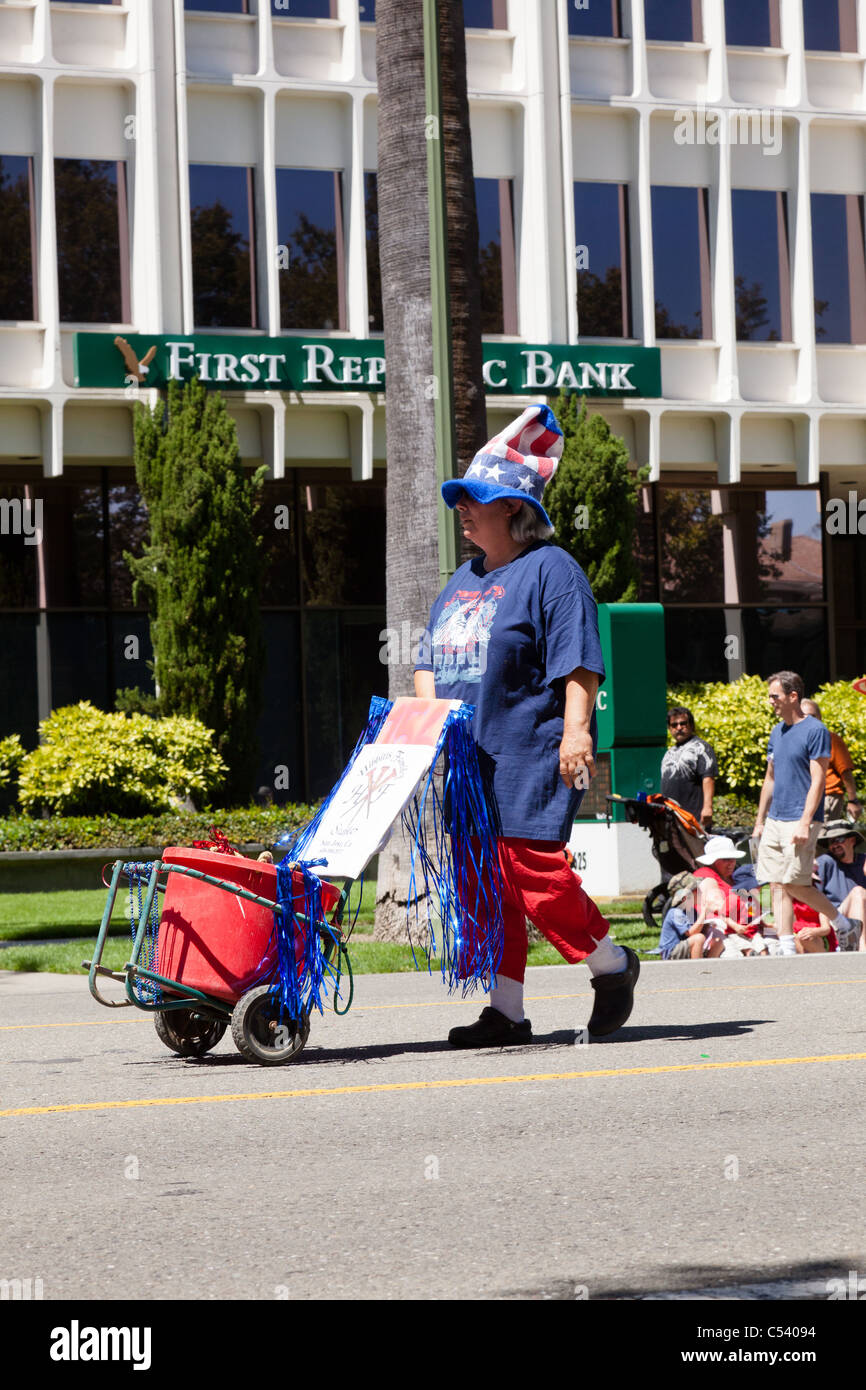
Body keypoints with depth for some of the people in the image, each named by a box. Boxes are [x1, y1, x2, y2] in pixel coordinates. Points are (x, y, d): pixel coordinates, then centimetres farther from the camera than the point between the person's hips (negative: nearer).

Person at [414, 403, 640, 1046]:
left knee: (536, 874, -12)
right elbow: (429, 660, 24)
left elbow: (578, 661, -13)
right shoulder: (463, 579, 20)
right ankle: (506, 1012, 9)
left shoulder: (549, 570, -5)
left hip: (530, 760, -8)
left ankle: (612, 964, 10)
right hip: (467, 761, 8)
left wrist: (575, 731, -22)